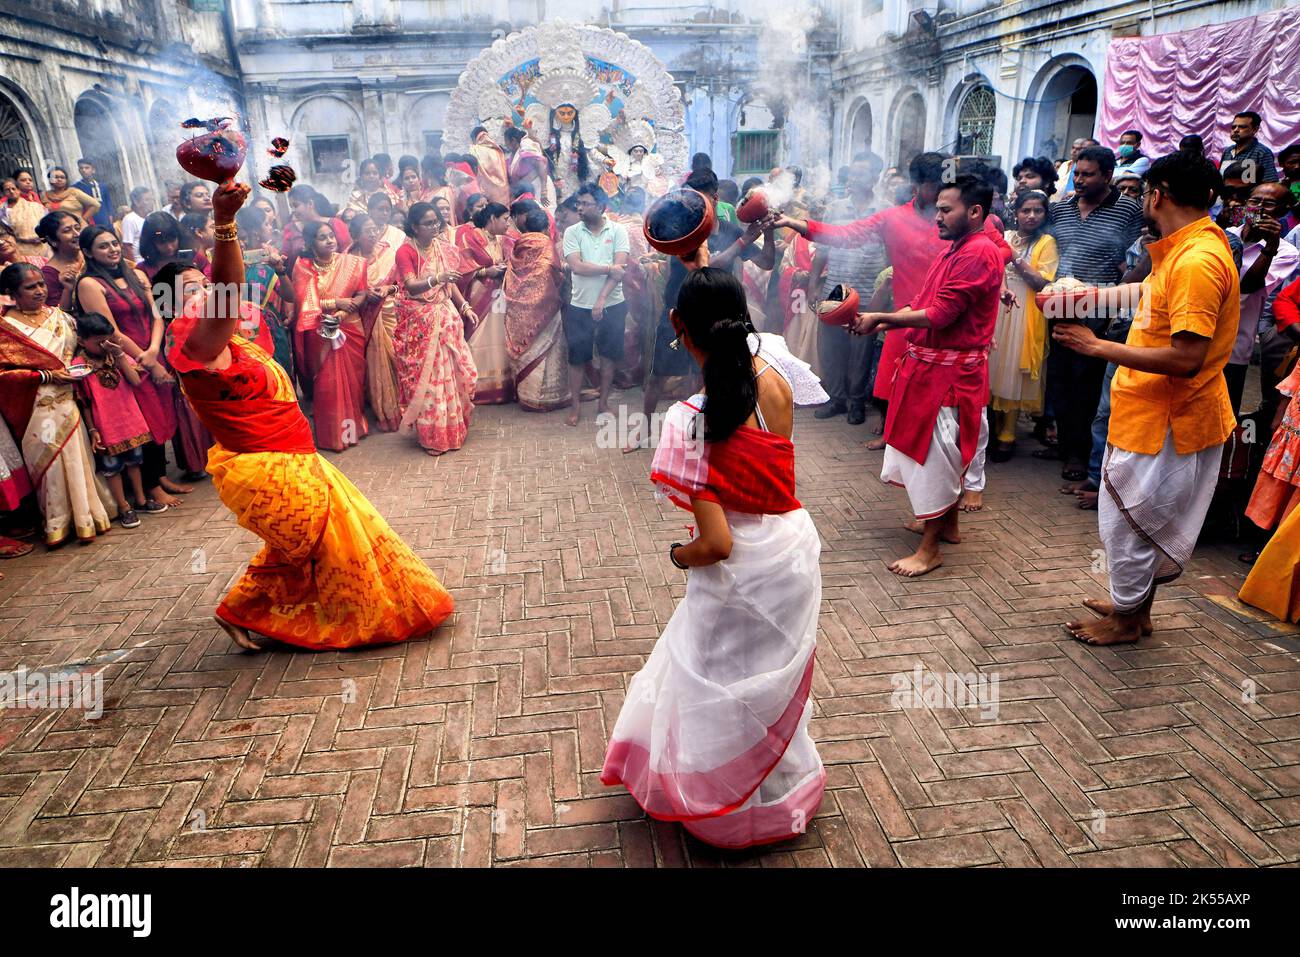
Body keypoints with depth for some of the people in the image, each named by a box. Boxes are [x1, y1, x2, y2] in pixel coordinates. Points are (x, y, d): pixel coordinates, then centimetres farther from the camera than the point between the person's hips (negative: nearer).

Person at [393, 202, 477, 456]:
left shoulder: (444, 248, 8)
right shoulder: (405, 252, -10)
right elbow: (411, 286, -22)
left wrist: (464, 306, 5)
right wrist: (436, 279, -38)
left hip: (446, 318, 5)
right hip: (419, 323, -5)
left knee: (451, 370, 8)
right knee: (426, 375, -1)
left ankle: (453, 427, 25)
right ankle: (432, 435, 10)